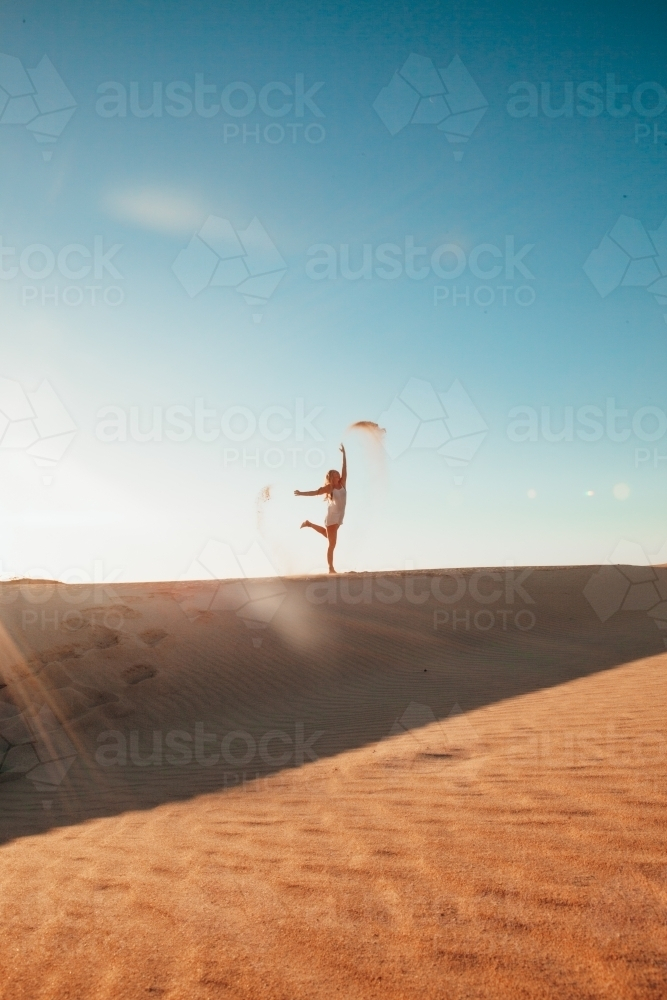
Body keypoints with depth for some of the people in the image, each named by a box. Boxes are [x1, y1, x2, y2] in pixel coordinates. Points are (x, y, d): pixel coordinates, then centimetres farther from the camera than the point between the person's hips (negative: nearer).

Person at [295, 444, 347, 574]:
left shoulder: (342, 485, 3)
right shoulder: (329, 488, -10)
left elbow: (344, 469, 1)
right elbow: (316, 492, -14)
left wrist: (344, 453, -1)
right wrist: (301, 493, -23)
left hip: (339, 517, 7)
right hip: (332, 518, -7)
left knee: (328, 535, 30)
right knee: (332, 544, -5)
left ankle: (310, 524, 41)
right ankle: (331, 569, -1)